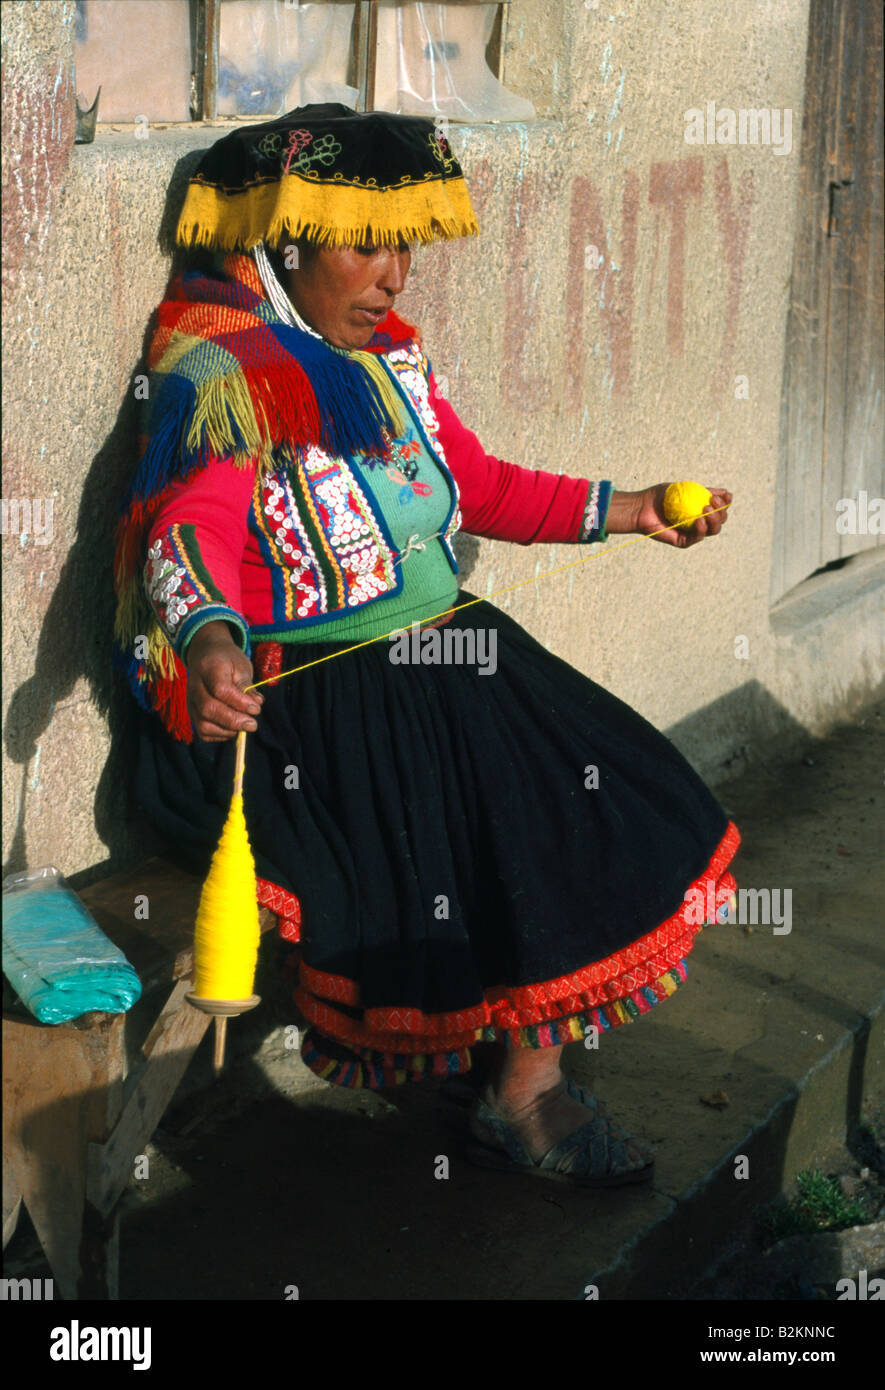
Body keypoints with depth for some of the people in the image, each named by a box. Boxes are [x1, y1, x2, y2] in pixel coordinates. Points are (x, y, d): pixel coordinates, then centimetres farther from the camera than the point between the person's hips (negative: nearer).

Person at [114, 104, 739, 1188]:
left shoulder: (387, 355, 14)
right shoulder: (221, 369, -11)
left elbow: (480, 486, 22)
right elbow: (193, 525, -28)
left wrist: (626, 511, 13)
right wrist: (210, 638, -50)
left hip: (440, 647, 8)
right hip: (316, 687, -8)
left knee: (606, 794, -7)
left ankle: (526, 1084, 0)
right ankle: (522, 1095, 2)